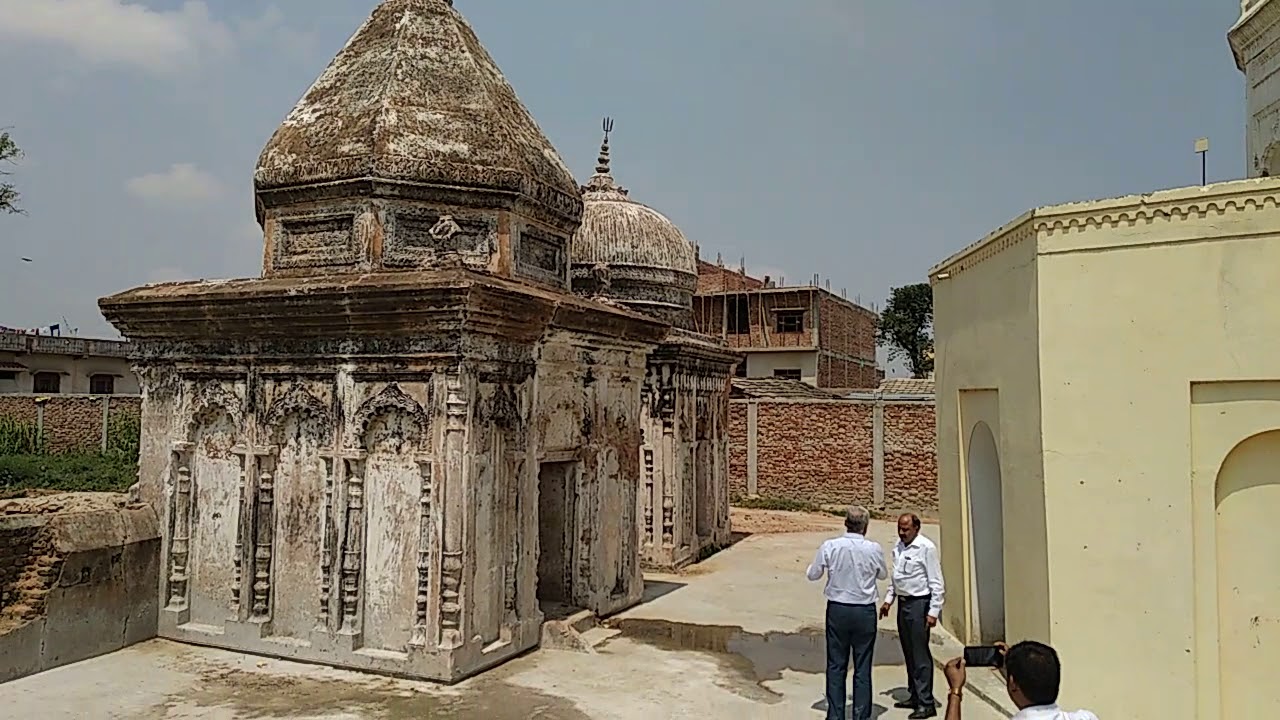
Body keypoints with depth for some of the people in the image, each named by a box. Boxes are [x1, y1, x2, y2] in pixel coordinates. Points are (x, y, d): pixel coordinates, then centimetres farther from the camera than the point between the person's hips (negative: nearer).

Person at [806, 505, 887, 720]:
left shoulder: (830, 547, -10)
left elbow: (812, 575, 1)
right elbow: (883, 575, 8)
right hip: (864, 612, -1)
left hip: (837, 610, 1)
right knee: (863, 668, 9)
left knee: (836, 666, 11)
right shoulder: (874, 549, -11)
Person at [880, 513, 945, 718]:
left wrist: (933, 612, -16)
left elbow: (936, 583, -13)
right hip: (903, 602, 8)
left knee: (920, 654, -5)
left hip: (919, 603, -8)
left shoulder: (926, 548, -13)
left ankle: (926, 703, 1)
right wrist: (888, 600, 17)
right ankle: (915, 695, 27)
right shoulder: (898, 547, 9)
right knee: (908, 652, 15)